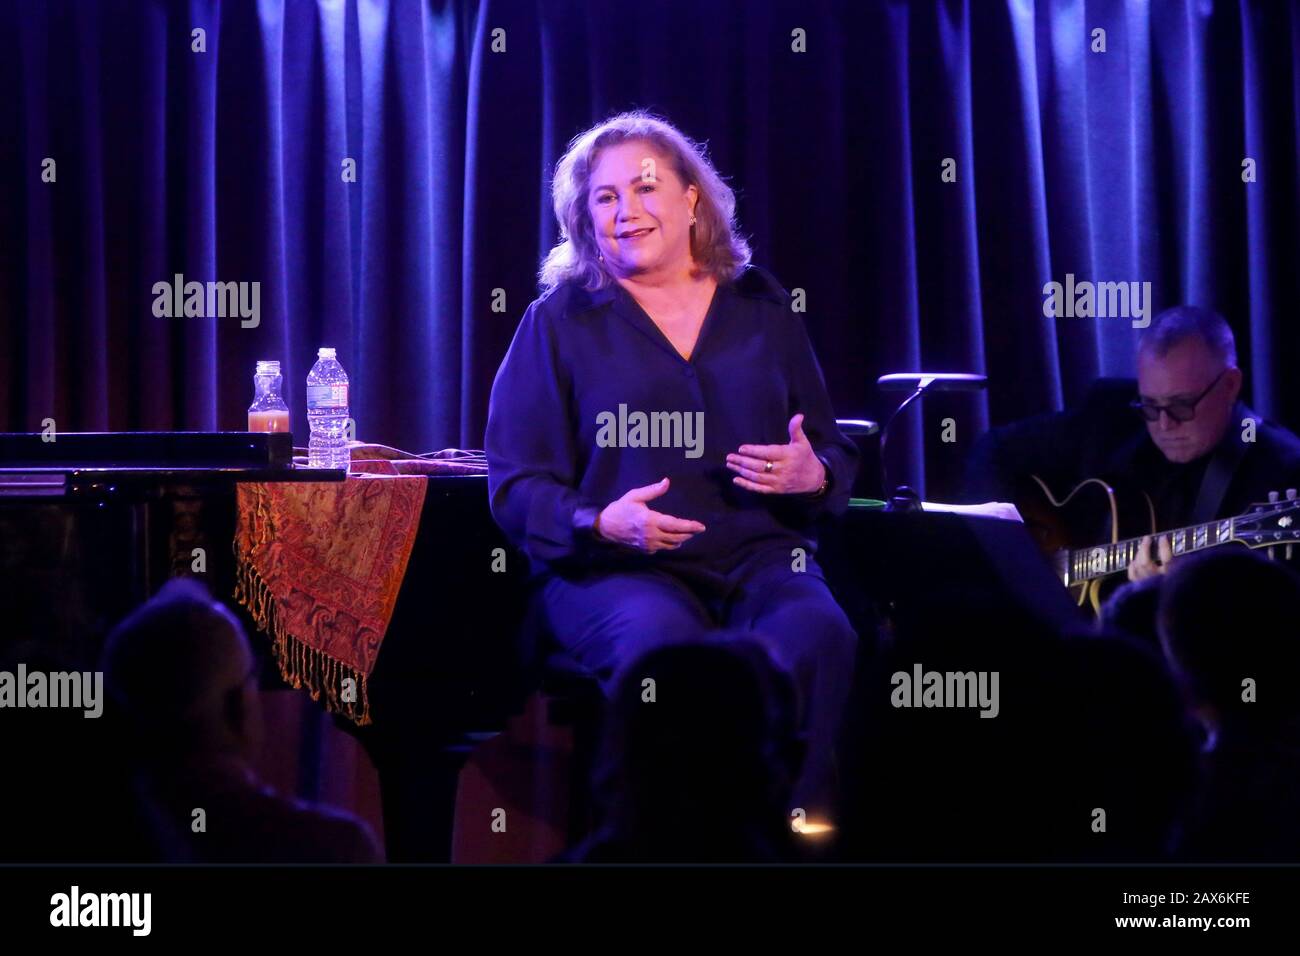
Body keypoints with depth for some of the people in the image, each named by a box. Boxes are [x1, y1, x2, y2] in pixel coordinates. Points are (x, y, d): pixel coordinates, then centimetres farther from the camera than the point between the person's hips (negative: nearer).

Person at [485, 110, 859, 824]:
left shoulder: (760, 309, 16)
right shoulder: (561, 322, 9)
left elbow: (836, 456, 21)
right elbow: (515, 485, 4)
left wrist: (814, 475, -5)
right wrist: (602, 523, -16)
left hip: (760, 557, 2)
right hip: (611, 569, -2)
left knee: (818, 633, -32)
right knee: (662, 644, -38)